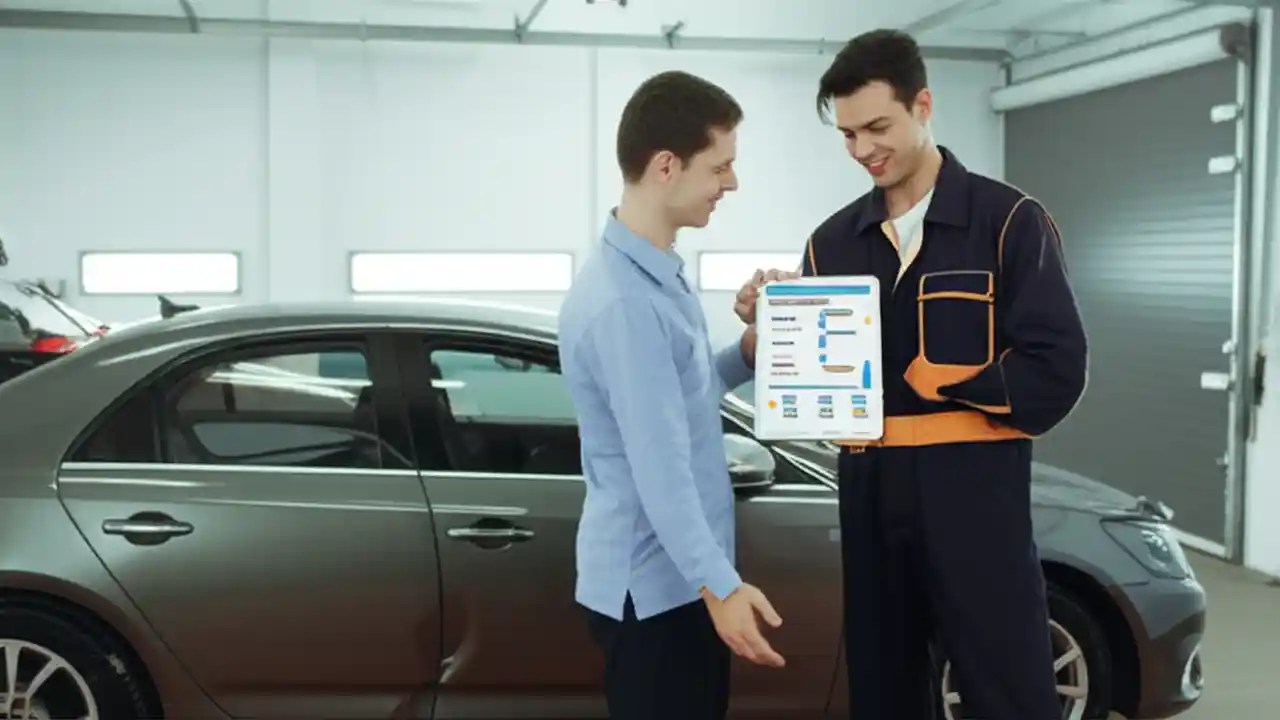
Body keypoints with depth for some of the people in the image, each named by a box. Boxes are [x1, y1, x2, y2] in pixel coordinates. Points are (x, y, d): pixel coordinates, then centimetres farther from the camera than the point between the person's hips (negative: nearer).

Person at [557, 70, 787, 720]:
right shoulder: (620, 301, -23)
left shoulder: (659, 274, 8)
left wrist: (747, 353, 1)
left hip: (680, 577, 10)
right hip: (652, 586, -9)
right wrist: (719, 583, -28)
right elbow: (658, 466, -27)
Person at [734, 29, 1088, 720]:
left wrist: (931, 381, -9)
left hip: (973, 493, -4)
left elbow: (1056, 370, -9)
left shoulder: (1008, 221, -3)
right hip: (869, 493, 5)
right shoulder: (832, 241, 11)